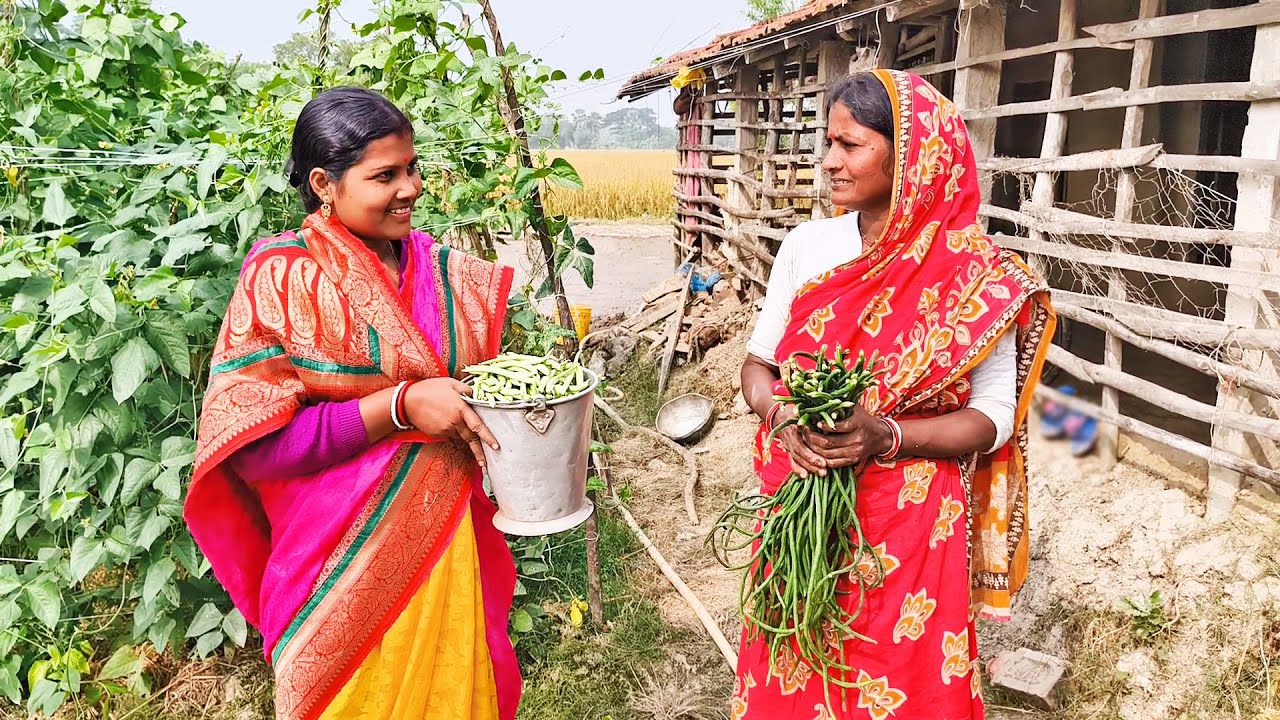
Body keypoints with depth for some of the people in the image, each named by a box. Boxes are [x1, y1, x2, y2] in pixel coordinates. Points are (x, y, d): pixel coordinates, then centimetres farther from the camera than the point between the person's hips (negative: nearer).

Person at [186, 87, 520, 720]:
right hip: (346, 560, -4)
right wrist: (400, 406, -25)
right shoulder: (280, 279, -13)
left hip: (445, 541, 5)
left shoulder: (435, 265, 2)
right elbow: (254, 444, -17)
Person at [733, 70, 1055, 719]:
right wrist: (782, 413, -16)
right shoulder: (807, 246, 0)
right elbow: (758, 361, 6)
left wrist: (884, 436, -23)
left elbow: (994, 417, -8)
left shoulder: (975, 278, -11)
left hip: (910, 526, -3)